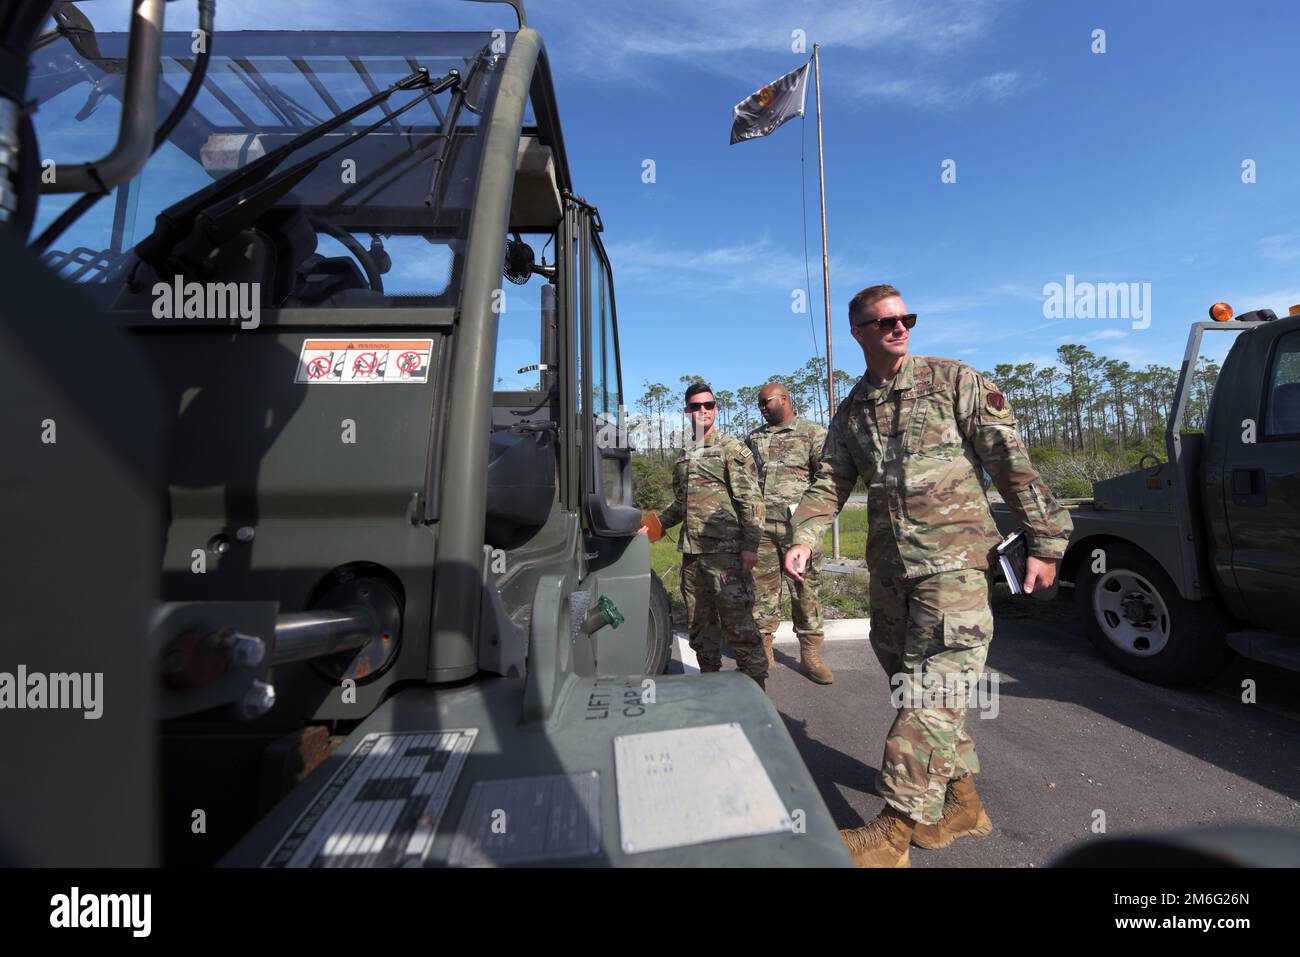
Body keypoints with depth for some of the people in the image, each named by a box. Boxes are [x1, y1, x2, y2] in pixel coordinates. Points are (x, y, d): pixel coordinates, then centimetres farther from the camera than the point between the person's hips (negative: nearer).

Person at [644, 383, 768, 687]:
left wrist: (750, 545, -15)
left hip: (725, 551, -6)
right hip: (691, 551, 7)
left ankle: (755, 683, 10)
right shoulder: (683, 457, 16)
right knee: (699, 623, 14)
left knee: (737, 622, -4)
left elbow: (751, 500, -8)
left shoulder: (732, 448, -2)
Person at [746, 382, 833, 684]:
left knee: (805, 588, 3)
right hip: (759, 525, 3)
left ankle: (810, 653, 14)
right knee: (762, 588, 6)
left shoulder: (813, 432, 5)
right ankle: (763, 651, 18)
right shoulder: (754, 438, 17)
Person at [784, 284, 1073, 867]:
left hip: (951, 560, -5)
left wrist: (1045, 540, -4)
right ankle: (960, 803, 31)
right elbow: (830, 482, 7)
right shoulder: (851, 411, 12)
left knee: (931, 690, -7)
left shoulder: (954, 381, 0)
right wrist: (805, 537, -9)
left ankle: (896, 829, 2)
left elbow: (1010, 462, -2)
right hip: (887, 566, 6)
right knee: (909, 681, 13)